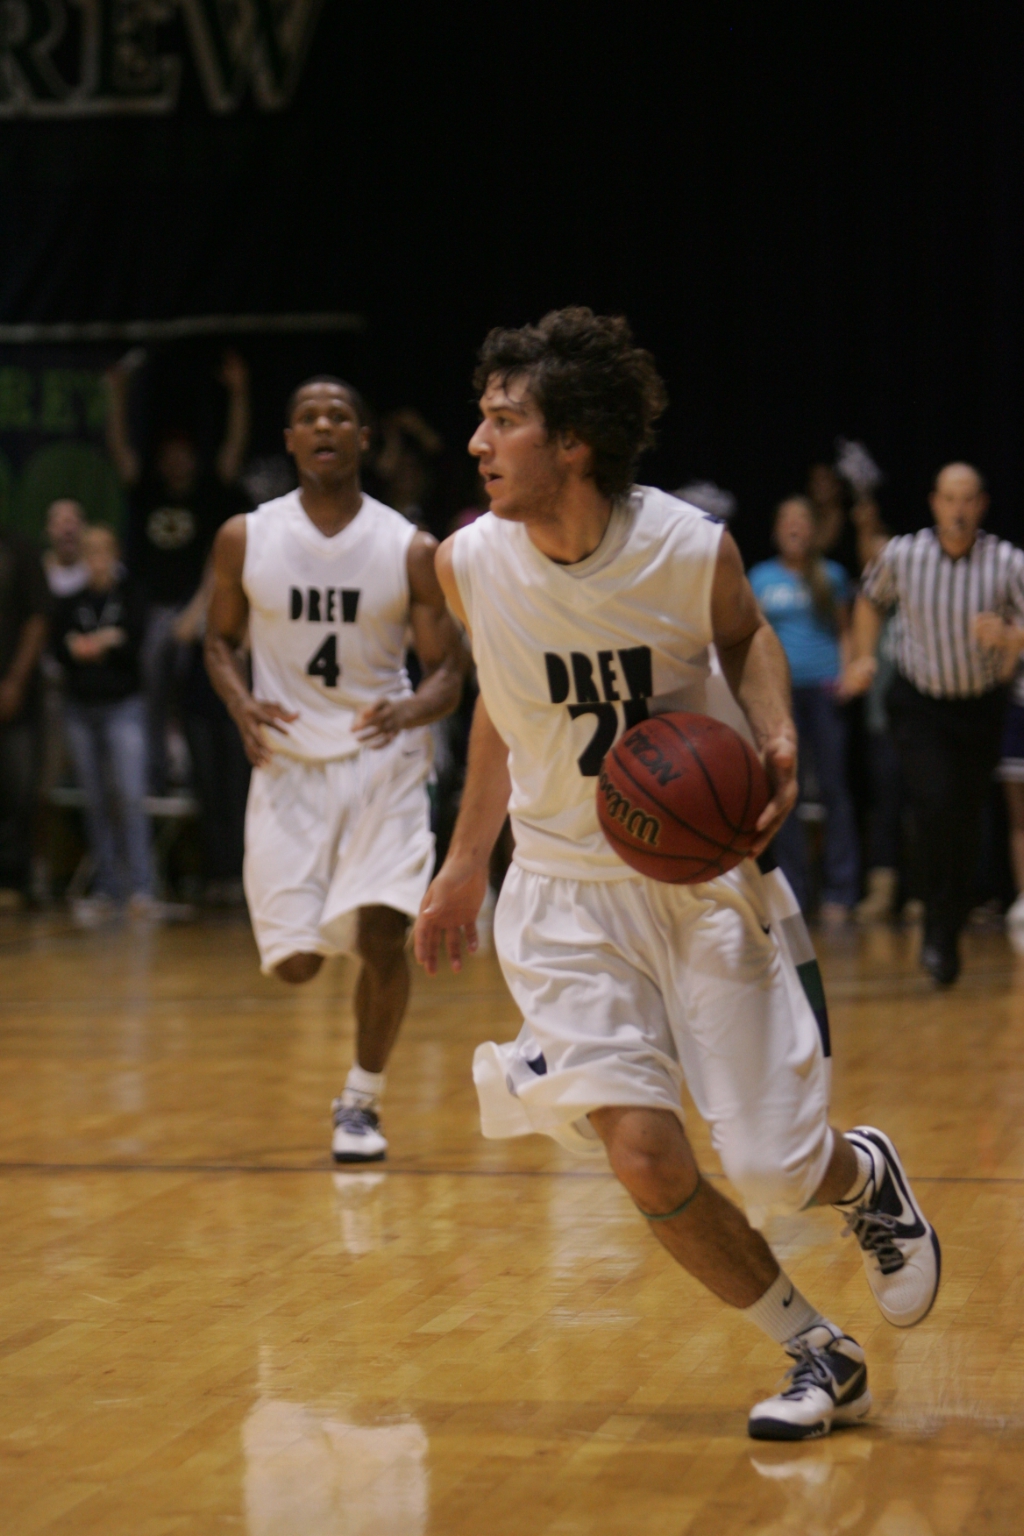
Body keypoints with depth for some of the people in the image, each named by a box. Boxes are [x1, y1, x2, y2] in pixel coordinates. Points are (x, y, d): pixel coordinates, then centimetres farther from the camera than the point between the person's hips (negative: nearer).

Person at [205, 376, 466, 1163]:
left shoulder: (411, 550, -5)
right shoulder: (245, 539, -1)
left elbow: (448, 672, -1)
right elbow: (220, 638, 12)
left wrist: (413, 711, -23)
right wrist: (242, 704, -9)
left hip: (383, 758, -1)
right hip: (290, 763, 1)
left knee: (381, 933, -16)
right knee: (296, 960, -2)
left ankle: (362, 1101, 6)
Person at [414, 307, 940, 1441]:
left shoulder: (691, 550, -18)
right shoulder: (469, 562, -11)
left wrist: (776, 738, -13)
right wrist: (466, 861, 14)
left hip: (702, 875, -1)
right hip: (564, 893, 1)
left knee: (776, 1173, -2)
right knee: (642, 1151, -15)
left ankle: (863, 1174, 39)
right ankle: (818, 1358, 8)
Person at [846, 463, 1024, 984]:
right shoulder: (901, 555, -9)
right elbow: (871, 600, 12)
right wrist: (864, 657, 3)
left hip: (981, 706, 1)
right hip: (918, 702, -1)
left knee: (966, 823, 6)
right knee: (934, 806, -20)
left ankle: (949, 935, 24)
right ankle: (937, 927, -5)